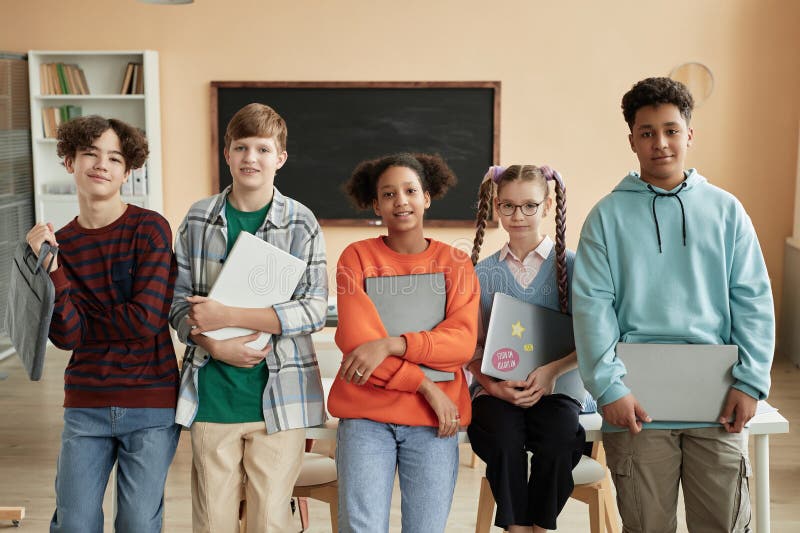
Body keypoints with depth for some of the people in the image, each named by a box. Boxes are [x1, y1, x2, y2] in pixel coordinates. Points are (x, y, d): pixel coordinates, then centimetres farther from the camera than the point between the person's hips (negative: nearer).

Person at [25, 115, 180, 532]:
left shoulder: (150, 229, -7)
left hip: (151, 406, -3)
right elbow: (65, 336, -6)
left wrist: (83, 317, -3)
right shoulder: (59, 243, 4)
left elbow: (147, 319, -15)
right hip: (85, 405, 3)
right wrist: (49, 267, -15)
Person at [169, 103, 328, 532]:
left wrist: (226, 316, -16)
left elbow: (314, 309, -9)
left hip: (278, 395, -1)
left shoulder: (301, 223, -2)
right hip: (212, 393, 2)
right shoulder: (199, 219, 5)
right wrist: (217, 347, -13)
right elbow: (179, 303, 6)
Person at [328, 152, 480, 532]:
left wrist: (390, 345, -19)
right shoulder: (357, 256, 3)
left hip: (434, 418, 1)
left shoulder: (456, 263, 7)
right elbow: (354, 337, -8)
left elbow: (462, 342, -5)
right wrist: (425, 385, -12)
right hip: (366, 414, -1)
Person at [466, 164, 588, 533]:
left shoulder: (570, 266, 3)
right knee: (503, 434, -32)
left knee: (560, 434, -33)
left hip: (556, 388, -1)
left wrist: (552, 371, -17)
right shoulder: (483, 274, 9)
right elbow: (472, 348, 8)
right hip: (496, 390, 1)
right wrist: (494, 385, -11)